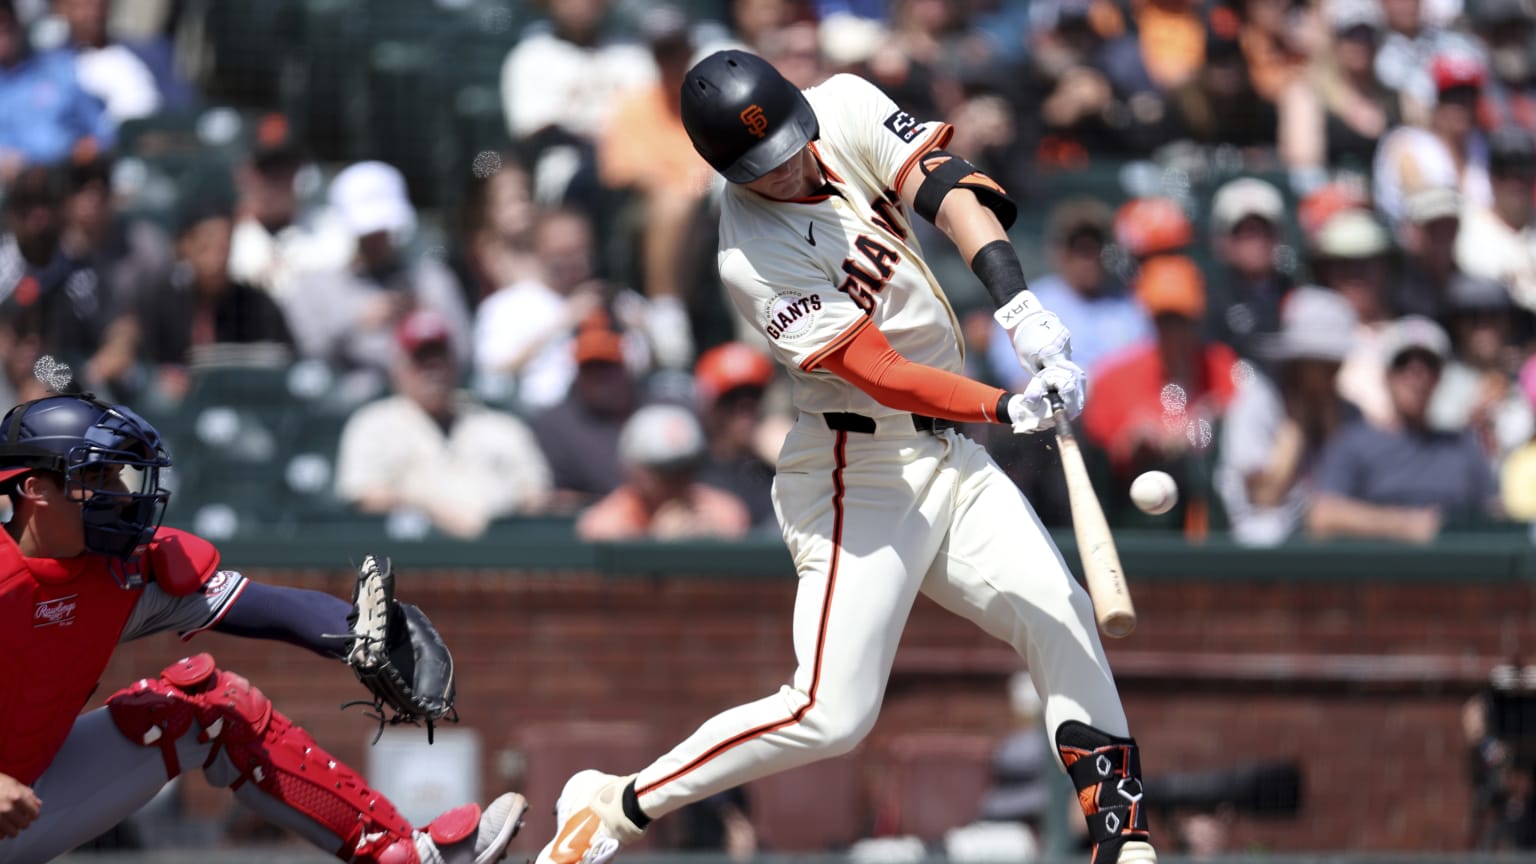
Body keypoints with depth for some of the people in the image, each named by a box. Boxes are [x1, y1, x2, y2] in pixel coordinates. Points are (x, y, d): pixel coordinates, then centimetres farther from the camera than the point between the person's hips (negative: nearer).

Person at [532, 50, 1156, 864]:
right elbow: (880, 373, -26)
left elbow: (942, 183, -15)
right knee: (830, 715, -12)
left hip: (947, 457, 7)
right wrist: (1009, 409, -36)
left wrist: (1021, 307, -29)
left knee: (1064, 623, 0)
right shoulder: (755, 258, -22)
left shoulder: (846, 109, -4)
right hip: (860, 472, -7)